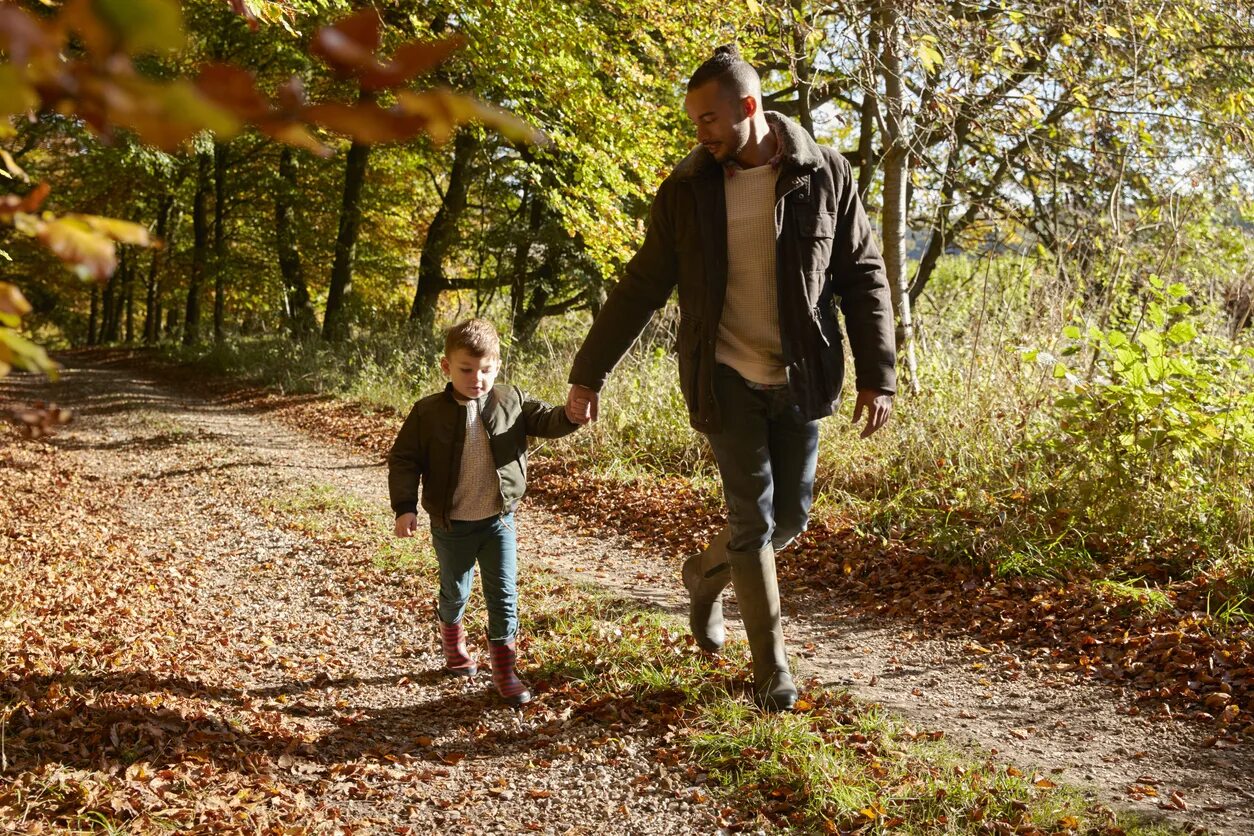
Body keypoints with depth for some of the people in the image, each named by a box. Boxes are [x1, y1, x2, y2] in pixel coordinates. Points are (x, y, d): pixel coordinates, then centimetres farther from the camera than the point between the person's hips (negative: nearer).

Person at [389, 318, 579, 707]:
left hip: (499, 520, 1)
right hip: (451, 525, -1)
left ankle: (504, 667, 12)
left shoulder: (511, 401, -5)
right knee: (455, 591, 17)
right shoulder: (428, 413, -10)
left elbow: (545, 421, -7)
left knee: (504, 593, 1)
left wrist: (571, 415, -30)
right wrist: (405, 507, -14)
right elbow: (403, 460, -6)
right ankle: (453, 643, 46)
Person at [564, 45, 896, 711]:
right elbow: (640, 288, 3)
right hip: (727, 380, -1)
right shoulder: (686, 189, -3)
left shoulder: (824, 175, -4)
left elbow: (863, 278, 1)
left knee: (790, 517, 8)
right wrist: (588, 374, 3)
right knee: (752, 520, -1)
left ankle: (703, 574, 38)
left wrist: (878, 376, -5)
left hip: (800, 381, 1)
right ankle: (772, 667, 14)